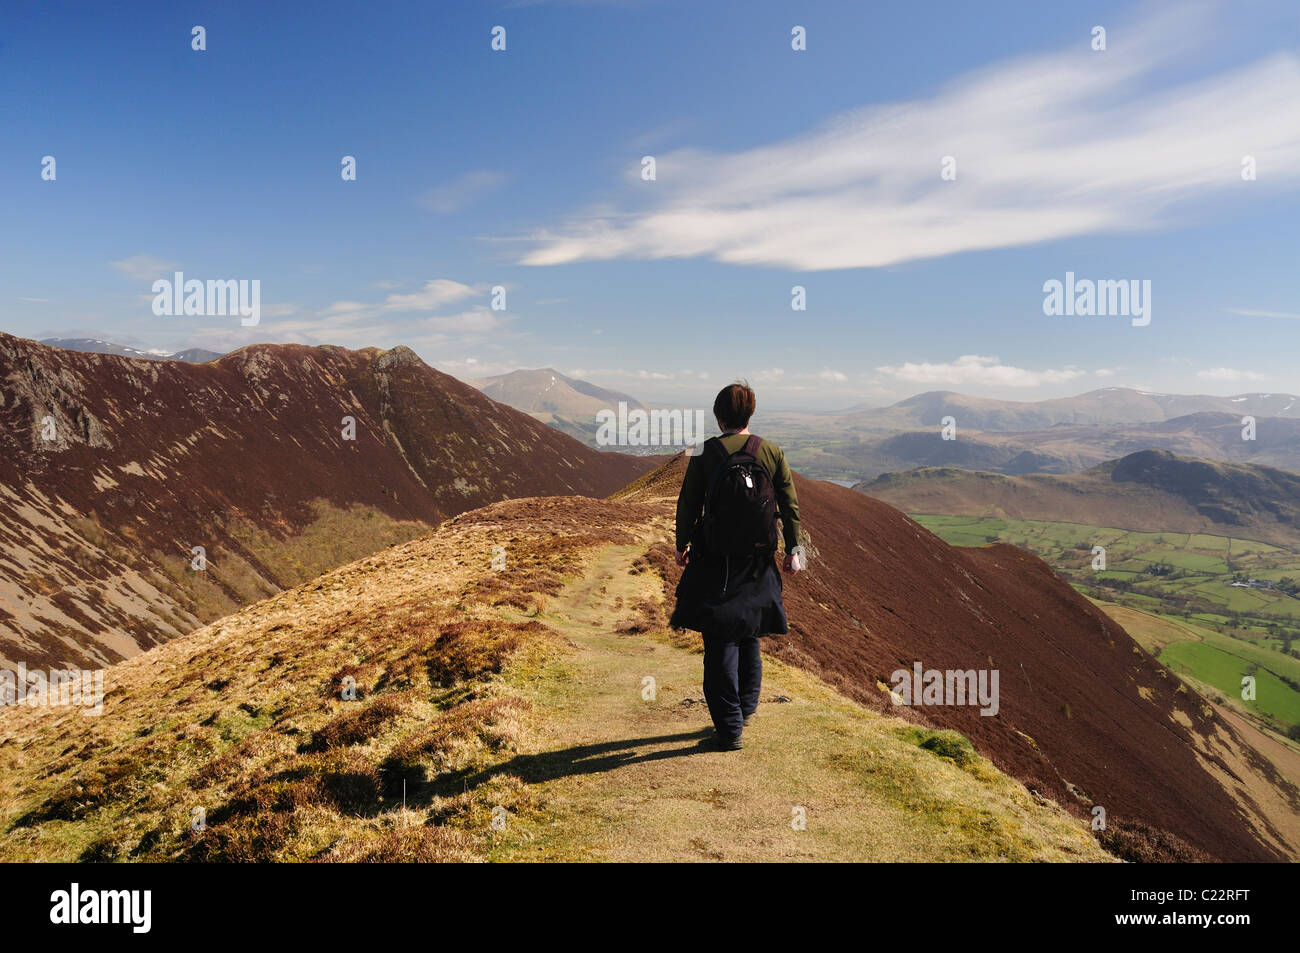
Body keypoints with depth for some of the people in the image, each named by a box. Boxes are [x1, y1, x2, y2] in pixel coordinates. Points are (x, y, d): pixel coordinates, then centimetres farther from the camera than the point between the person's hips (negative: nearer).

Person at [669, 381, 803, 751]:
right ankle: (745, 709, 37)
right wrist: (793, 550, 12)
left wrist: (682, 546, 11)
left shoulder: (705, 454, -8)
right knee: (749, 636, 22)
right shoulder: (772, 453, -2)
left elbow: (688, 505, -3)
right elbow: (790, 506, 2)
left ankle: (730, 729, 6)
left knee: (721, 644, 5)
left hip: (714, 564, -3)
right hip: (758, 565, 3)